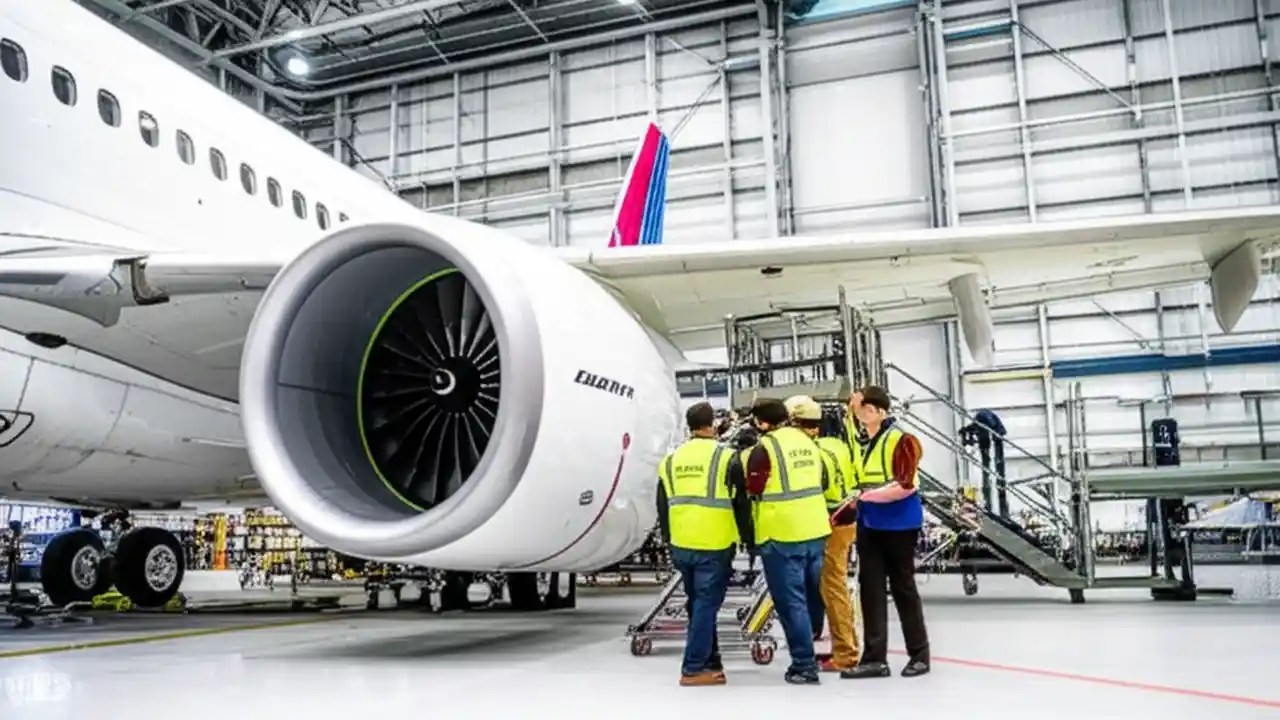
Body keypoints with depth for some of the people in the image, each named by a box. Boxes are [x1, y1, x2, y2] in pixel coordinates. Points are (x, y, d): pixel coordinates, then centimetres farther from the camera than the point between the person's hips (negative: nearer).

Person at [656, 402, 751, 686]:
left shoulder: (670, 461, 10)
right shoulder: (724, 457, -6)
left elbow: (663, 507, 14)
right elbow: (740, 503, -5)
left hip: (681, 546, 5)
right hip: (714, 546, -5)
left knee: (698, 603, 18)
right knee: (706, 605, 0)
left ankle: (710, 661, 26)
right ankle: (694, 669, 1)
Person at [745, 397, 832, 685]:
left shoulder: (765, 448, -12)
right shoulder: (808, 443, 10)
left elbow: (752, 491, -11)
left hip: (781, 535, -7)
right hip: (814, 531, 7)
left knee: (791, 601, 1)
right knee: (813, 594, 17)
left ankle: (804, 664, 4)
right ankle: (810, 652, 29)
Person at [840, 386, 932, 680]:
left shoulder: (900, 440, -13)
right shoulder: (863, 442, 11)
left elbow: (905, 486, -21)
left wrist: (869, 494, -25)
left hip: (898, 524, -7)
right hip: (869, 524, 7)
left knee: (903, 588, 4)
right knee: (871, 588, 5)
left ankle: (919, 654, 20)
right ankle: (874, 658, 9)